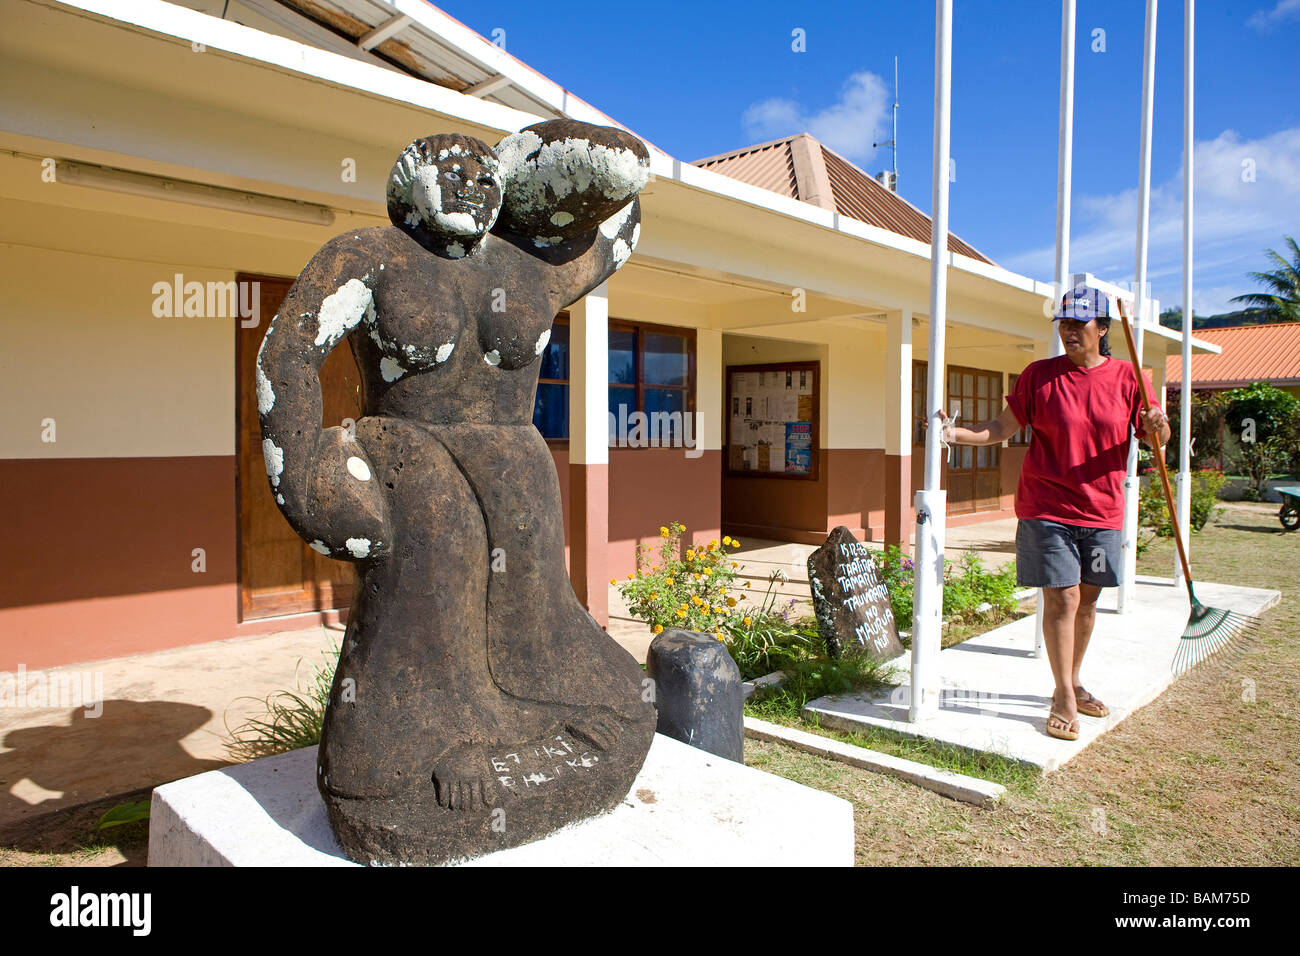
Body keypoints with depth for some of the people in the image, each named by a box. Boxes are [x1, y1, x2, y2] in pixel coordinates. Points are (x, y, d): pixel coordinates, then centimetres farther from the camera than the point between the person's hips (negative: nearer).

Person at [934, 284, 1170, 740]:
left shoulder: (1127, 378, 2)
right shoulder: (1039, 375, -1)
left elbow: (1153, 438, 4)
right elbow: (1003, 427, 0)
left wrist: (1157, 428, -19)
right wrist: (958, 434, -15)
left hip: (1102, 510, 3)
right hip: (1046, 508, -3)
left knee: (1087, 599, 13)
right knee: (1061, 599, -5)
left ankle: (1071, 685, 31)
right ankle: (1064, 699, 8)